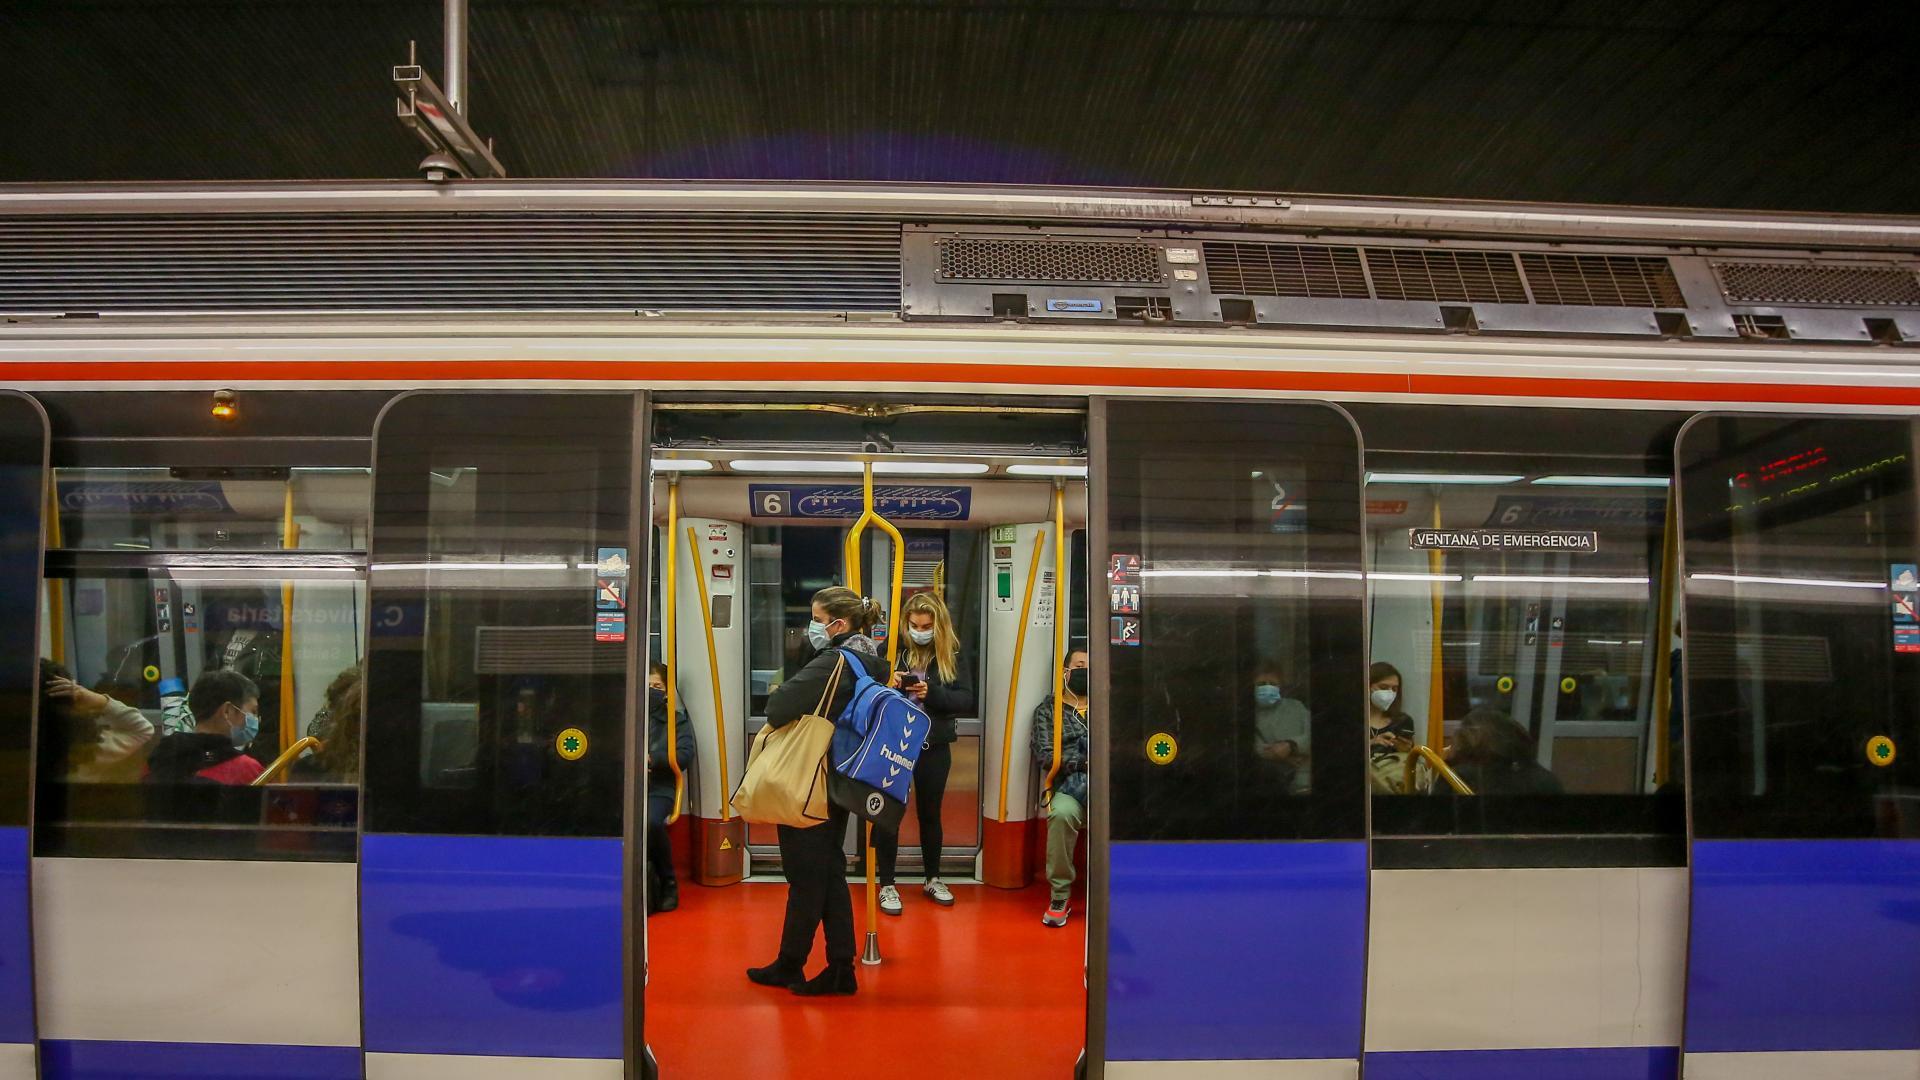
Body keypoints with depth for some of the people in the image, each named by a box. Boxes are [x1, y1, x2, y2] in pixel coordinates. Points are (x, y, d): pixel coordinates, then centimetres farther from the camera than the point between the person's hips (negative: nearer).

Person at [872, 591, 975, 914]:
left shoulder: (950, 655, -1)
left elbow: (966, 698, -7)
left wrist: (931, 693, -22)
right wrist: (887, 683, -22)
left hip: (934, 747, 1)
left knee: (930, 814, 16)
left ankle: (933, 879, 32)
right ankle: (887, 885, 18)